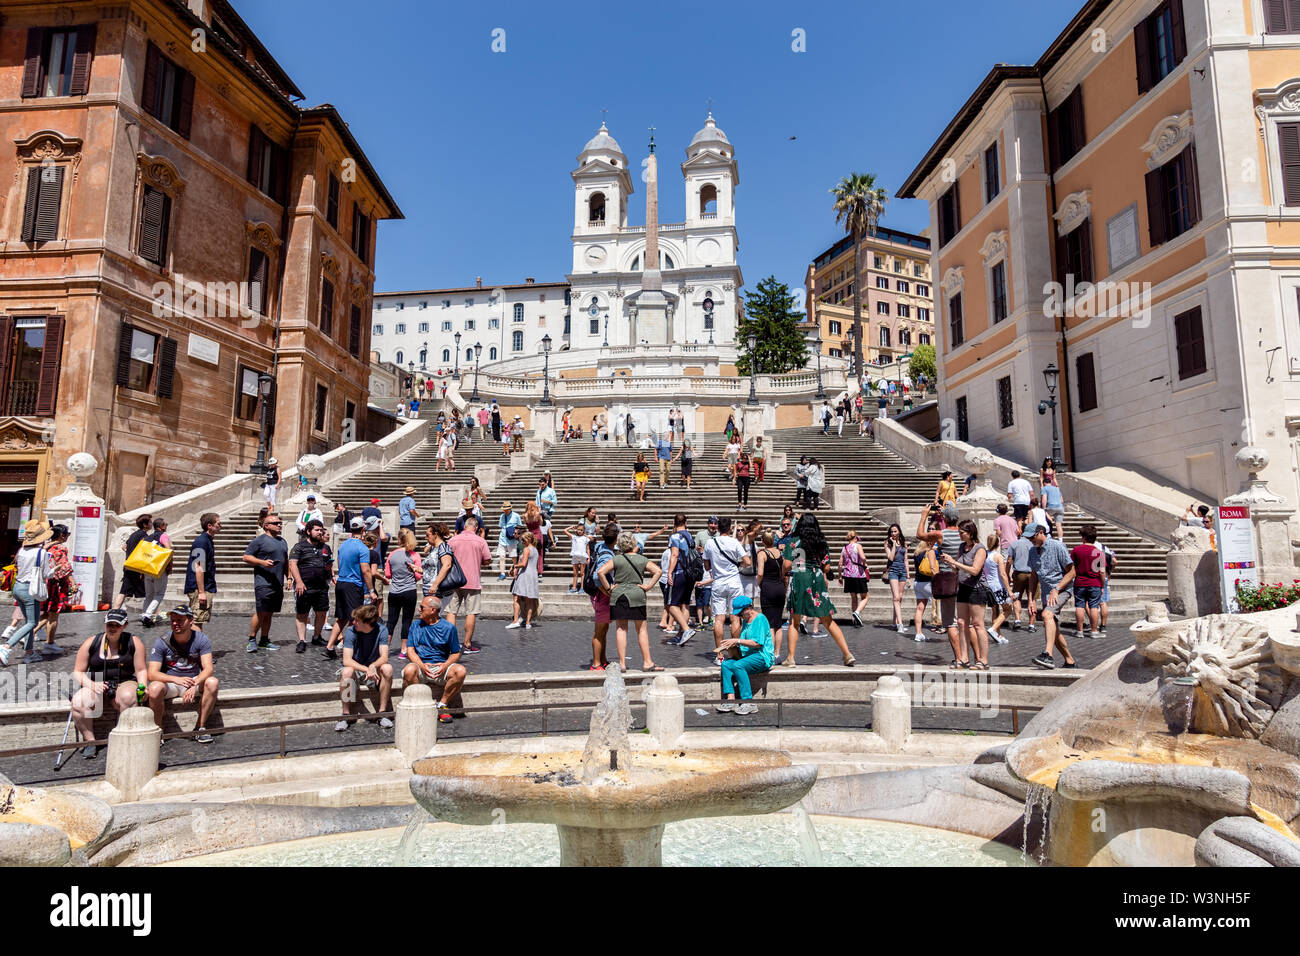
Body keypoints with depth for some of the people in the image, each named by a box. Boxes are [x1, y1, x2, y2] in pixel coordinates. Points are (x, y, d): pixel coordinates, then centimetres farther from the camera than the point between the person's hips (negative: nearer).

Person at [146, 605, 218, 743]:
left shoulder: (201, 639, -9)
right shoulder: (161, 643, -10)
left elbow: (208, 668, -17)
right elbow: (152, 674, -17)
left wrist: (194, 685, -37)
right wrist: (176, 679, -35)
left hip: (194, 680, 1)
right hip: (169, 682, -1)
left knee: (212, 682, -29)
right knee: (155, 688, -34)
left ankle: (201, 727, -16)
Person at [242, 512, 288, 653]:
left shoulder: (282, 541, 19)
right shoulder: (259, 540, -3)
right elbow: (246, 557, -5)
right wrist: (262, 562, -17)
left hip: (278, 584, 7)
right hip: (263, 583, -7)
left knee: (269, 614, 11)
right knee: (260, 613, -7)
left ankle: (264, 641, 18)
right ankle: (252, 640, 4)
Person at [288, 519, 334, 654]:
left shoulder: (326, 547, 15)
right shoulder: (300, 546, -1)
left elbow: (330, 564, 24)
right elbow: (292, 564, -9)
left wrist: (332, 574, 2)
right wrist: (299, 581, -18)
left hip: (322, 587, 5)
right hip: (304, 587, -4)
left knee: (322, 613, 6)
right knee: (302, 614, 1)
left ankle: (316, 637, 24)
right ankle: (302, 641, 5)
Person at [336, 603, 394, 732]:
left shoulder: (381, 630, -12)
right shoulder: (350, 632, -15)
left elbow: (384, 657, -20)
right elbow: (346, 660, -24)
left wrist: (372, 666, -42)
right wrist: (366, 669, -39)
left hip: (374, 669, 1)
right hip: (355, 668, -1)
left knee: (387, 668, -30)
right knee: (347, 672, -35)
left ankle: (382, 712, -20)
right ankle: (346, 715, -21)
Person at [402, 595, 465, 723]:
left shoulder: (449, 627, 4)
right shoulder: (415, 626, 11)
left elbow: (456, 653, 6)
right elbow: (410, 650, 4)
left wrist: (445, 665, -15)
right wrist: (421, 665, -16)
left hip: (441, 667, 0)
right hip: (420, 665, 1)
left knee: (460, 671, -29)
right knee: (409, 670, -34)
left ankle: (441, 705, -12)